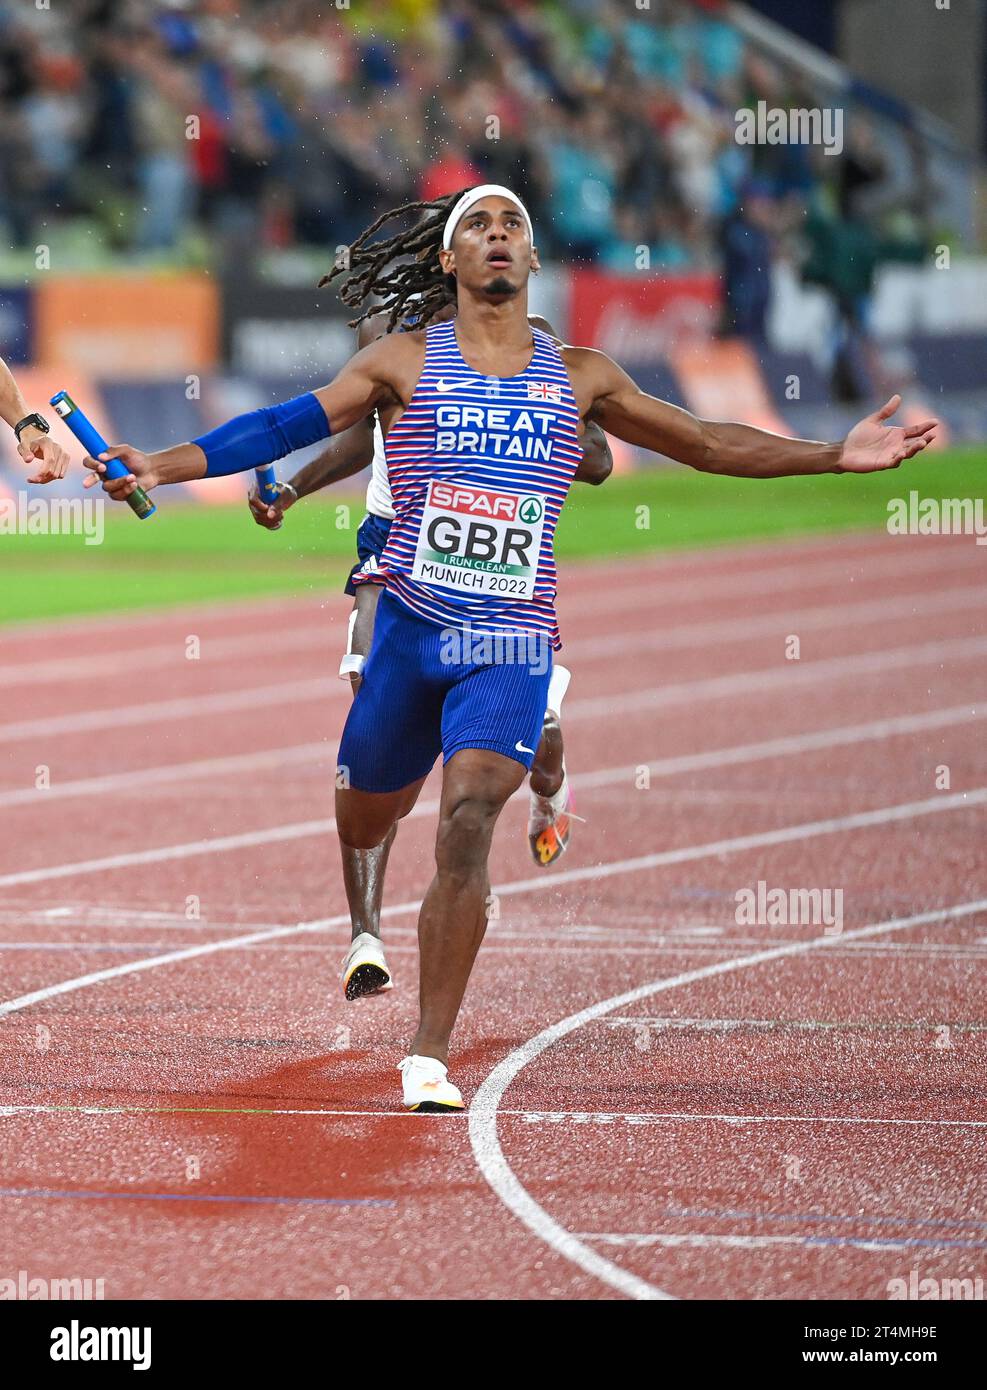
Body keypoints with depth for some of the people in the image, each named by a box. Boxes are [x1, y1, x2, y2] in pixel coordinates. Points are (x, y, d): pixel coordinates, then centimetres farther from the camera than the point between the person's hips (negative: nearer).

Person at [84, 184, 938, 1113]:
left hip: (511, 641, 0)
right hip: (409, 625, 1)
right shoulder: (405, 363, 4)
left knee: (469, 820, -19)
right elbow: (288, 425, -2)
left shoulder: (579, 376, 9)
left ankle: (430, 1054, -16)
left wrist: (836, 456, 7)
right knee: (359, 827, 11)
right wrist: (161, 466, -13)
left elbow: (707, 445, 14)